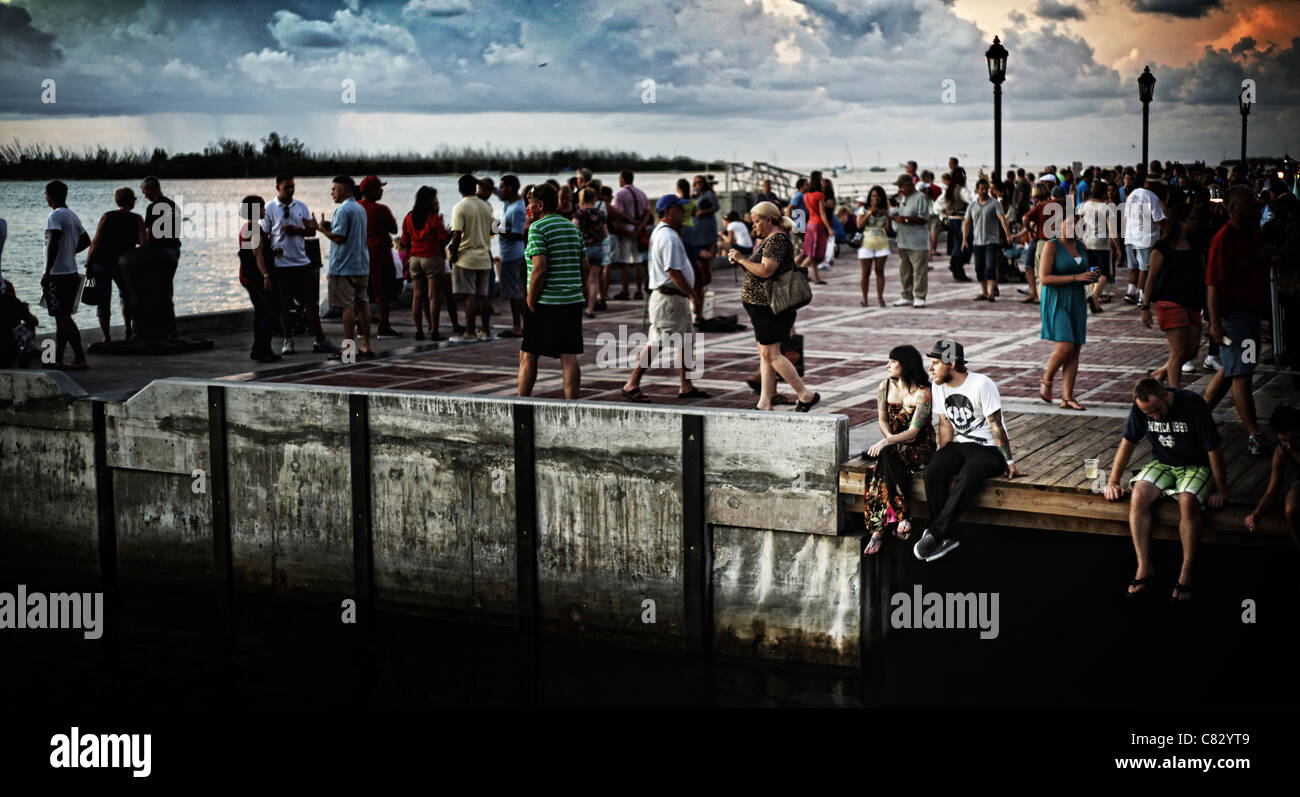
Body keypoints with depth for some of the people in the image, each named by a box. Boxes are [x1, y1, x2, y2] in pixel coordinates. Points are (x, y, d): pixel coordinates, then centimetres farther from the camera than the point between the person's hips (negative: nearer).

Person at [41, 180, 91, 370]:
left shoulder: (55, 216, -13)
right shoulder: (72, 215, 14)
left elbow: (53, 243, -23)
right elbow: (86, 241, 23)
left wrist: (47, 272, -21)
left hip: (58, 274, -9)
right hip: (71, 273, 9)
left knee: (63, 317, -9)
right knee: (62, 318, 12)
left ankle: (80, 359, -13)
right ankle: (58, 360, 17)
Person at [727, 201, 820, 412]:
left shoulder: (777, 240, -15)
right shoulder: (770, 239, 18)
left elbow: (766, 270, -26)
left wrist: (742, 259, -16)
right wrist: (741, 263, 8)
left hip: (769, 306, -11)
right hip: (763, 305, 11)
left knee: (771, 354, -8)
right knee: (765, 353, 9)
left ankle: (807, 395, -4)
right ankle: (765, 403, 11)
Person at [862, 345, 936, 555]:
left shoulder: (923, 392, -13)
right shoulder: (885, 386, 5)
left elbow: (914, 431, -19)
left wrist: (888, 442, -32)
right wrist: (890, 439, -7)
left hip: (920, 447, -5)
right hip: (895, 444, 5)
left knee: (886, 455, -34)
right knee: (886, 454, -32)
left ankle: (879, 529, -34)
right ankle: (902, 517, -35)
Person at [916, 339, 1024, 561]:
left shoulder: (981, 384, -15)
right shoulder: (939, 386, 5)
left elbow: (997, 427, -14)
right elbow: (945, 425, 10)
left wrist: (1009, 463, -12)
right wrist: (944, 459, 0)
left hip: (988, 449, -6)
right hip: (959, 445, 6)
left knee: (967, 478, -35)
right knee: (932, 471, -25)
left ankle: (935, 533, -29)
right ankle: (948, 537, -23)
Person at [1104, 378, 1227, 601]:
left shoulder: (1192, 404, -22)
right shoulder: (1140, 409, -8)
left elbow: (1214, 449, -16)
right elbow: (1128, 442, 6)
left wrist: (1221, 490, -12)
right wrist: (1113, 481, 4)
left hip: (1196, 467, -4)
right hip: (1162, 465, 4)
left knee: (1188, 502, -35)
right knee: (1138, 497, -27)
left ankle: (1186, 572, -24)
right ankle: (1144, 566, -22)